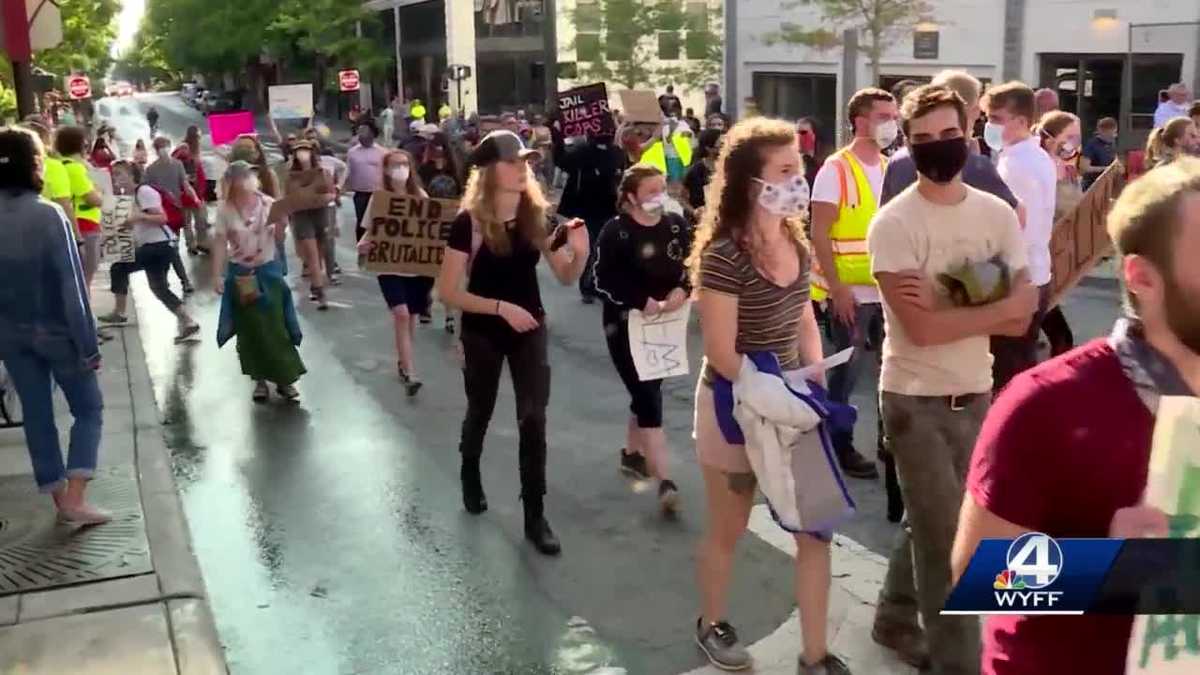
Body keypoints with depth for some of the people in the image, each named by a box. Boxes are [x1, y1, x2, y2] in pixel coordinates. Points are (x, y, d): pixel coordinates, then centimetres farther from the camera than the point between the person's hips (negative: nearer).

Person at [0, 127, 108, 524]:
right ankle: (74, 498, 1)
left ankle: (60, 499, 22)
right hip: (57, 332, -5)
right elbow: (72, 286, -19)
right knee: (88, 409, 11)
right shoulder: (48, 215, -19)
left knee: (37, 416, 14)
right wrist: (89, 344, -14)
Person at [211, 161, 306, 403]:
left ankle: (285, 378, 11)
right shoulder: (225, 209, -7)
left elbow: (278, 239, 1)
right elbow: (220, 244, -3)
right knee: (250, 329, 6)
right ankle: (260, 378, 19)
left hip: (268, 271, 0)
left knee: (276, 326, 1)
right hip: (240, 274, 0)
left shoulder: (269, 205, -6)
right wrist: (217, 276, -6)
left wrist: (281, 224, -19)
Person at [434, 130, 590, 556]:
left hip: (529, 330, 2)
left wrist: (580, 252, -22)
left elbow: (566, 278, 0)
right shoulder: (469, 223, -17)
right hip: (483, 333, -2)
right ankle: (470, 478, 47)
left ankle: (535, 516, 7)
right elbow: (448, 292, -16)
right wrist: (501, 306, -25)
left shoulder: (536, 216, -6)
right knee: (480, 411, 18)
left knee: (533, 418, -3)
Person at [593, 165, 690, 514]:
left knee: (647, 391, 19)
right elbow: (604, 280, -16)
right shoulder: (616, 232, -14)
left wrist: (683, 290, -13)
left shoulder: (676, 225, 1)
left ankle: (632, 453, 41)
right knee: (649, 399, -9)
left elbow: (692, 265, 7)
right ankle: (665, 482, -11)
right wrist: (643, 302, -23)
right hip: (626, 325, -6)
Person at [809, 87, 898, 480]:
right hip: (850, 291, -6)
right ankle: (840, 446, 17)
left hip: (888, 288, 6)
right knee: (849, 369, 3)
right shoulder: (836, 170, -10)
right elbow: (819, 234, -13)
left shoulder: (891, 169, 8)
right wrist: (837, 288, -18)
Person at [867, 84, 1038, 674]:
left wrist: (945, 307, -18)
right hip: (915, 399, -5)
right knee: (947, 539, -1)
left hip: (976, 395, 5)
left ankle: (896, 620, 40)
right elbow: (921, 329, -22)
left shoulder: (997, 214, 1)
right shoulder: (893, 225, -14)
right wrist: (989, 308, -11)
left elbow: (1022, 316, -4)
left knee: (930, 523, 19)